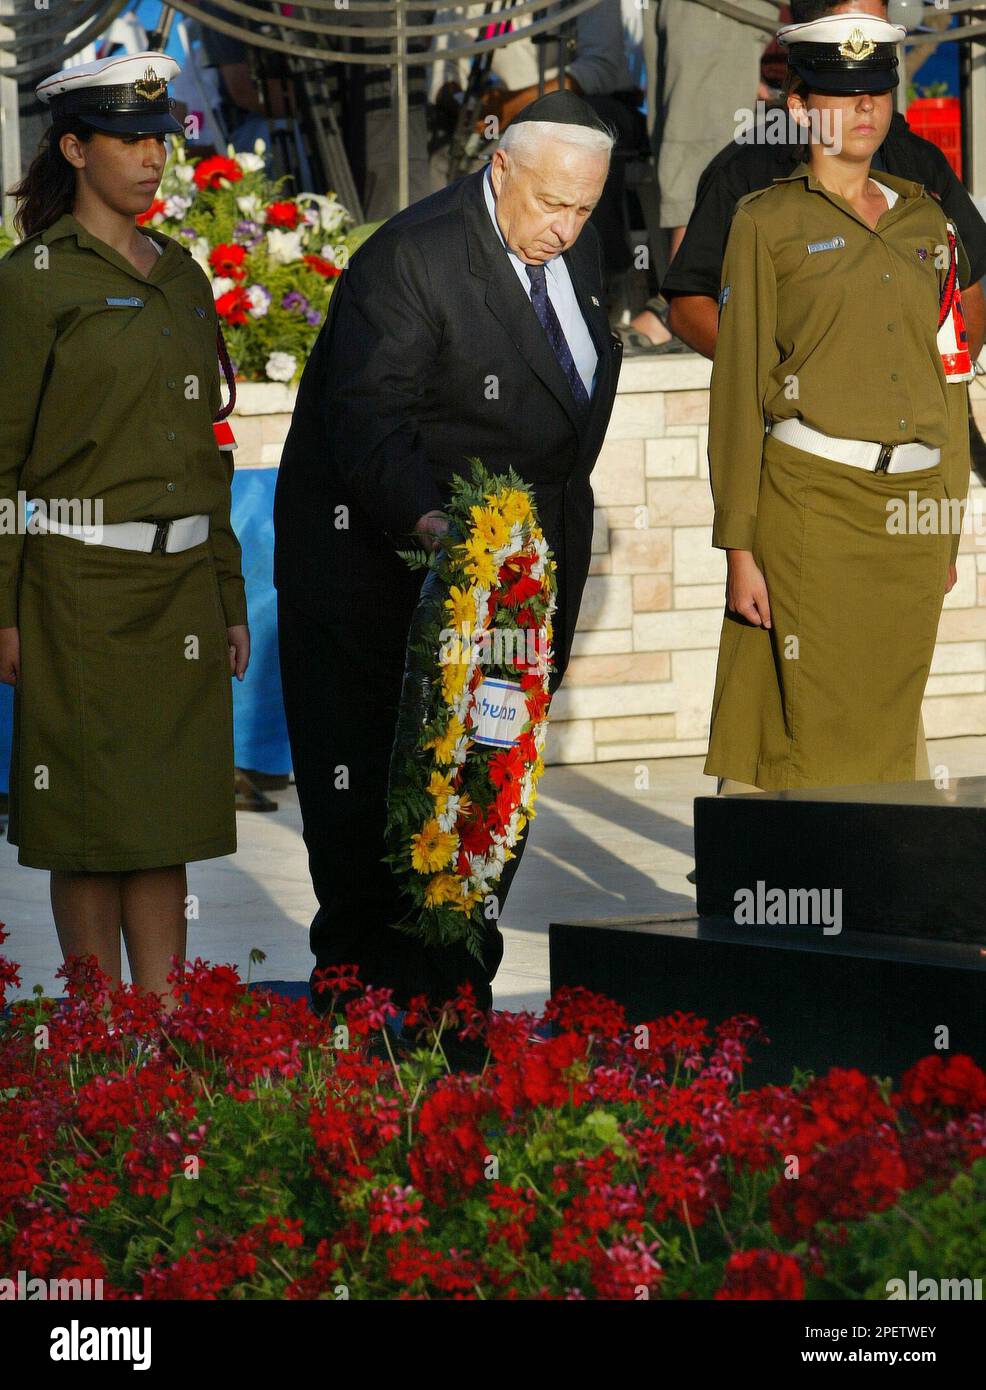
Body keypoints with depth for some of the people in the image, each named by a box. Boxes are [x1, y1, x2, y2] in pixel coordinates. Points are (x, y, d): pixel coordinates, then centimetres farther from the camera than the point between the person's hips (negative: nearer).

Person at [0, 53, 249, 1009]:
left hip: (183, 581, 6)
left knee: (165, 821, 7)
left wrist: (230, 597, 15)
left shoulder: (180, 275, 13)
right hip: (83, 580, -6)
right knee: (92, 823, -1)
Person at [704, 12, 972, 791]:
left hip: (912, 508, 5)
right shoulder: (769, 223, 0)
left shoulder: (926, 223, 13)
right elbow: (738, 385, -3)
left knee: (887, 727, 7)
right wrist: (739, 548, -9)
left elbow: (949, 382, 16)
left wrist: (950, 532, 12)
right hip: (811, 501, -5)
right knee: (813, 725, -7)